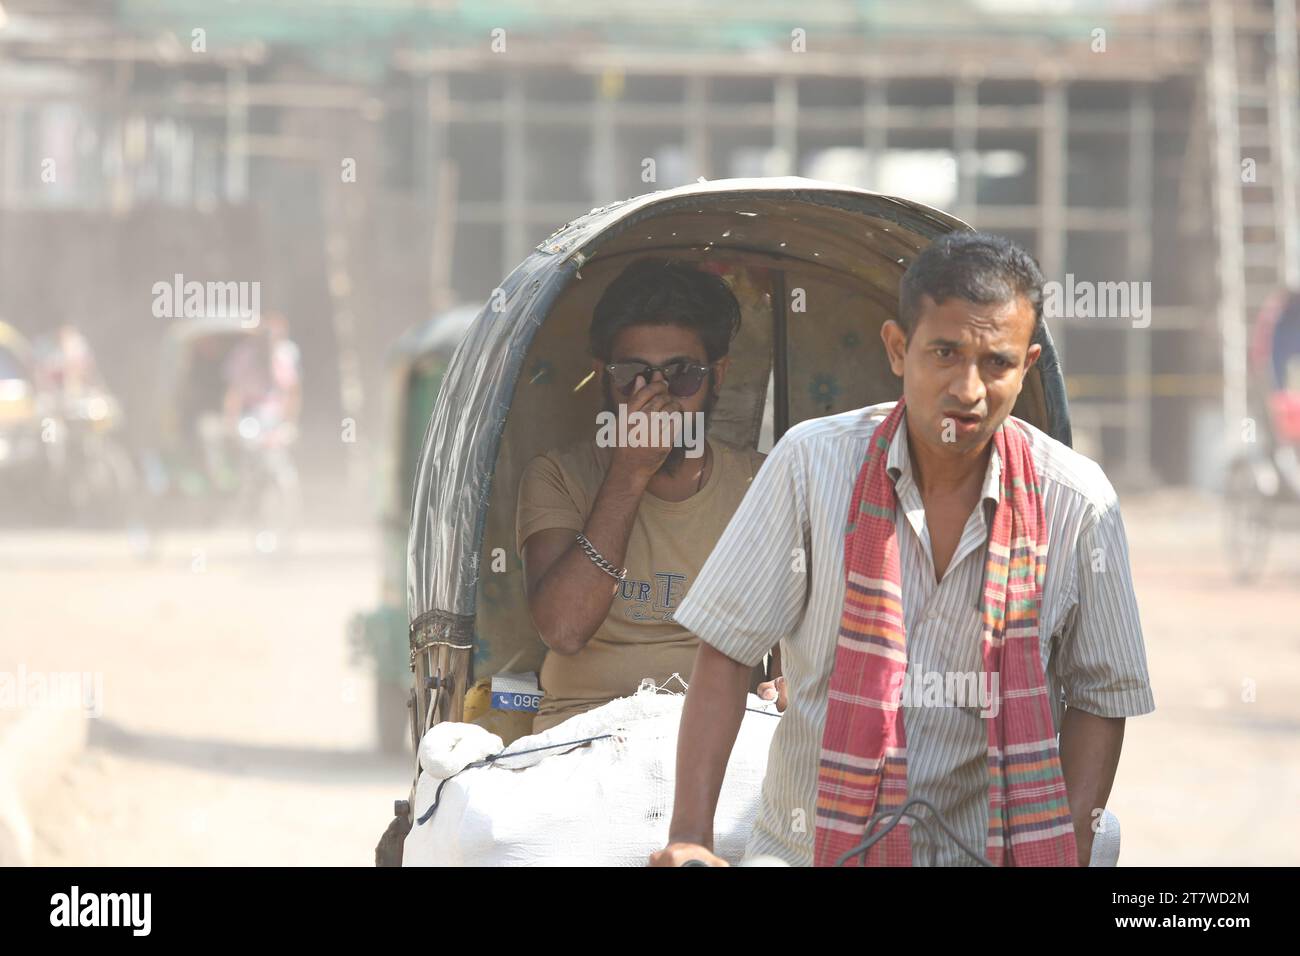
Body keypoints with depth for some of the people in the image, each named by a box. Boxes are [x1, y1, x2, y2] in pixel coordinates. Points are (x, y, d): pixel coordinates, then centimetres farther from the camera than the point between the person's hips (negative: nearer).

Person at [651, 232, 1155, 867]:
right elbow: (725, 651, -2)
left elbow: (1099, 701, 5)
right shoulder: (811, 464, -5)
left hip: (985, 850, 1)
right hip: (806, 849, -1)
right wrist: (690, 837, -11)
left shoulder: (1076, 501, -3)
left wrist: (1065, 859, -7)